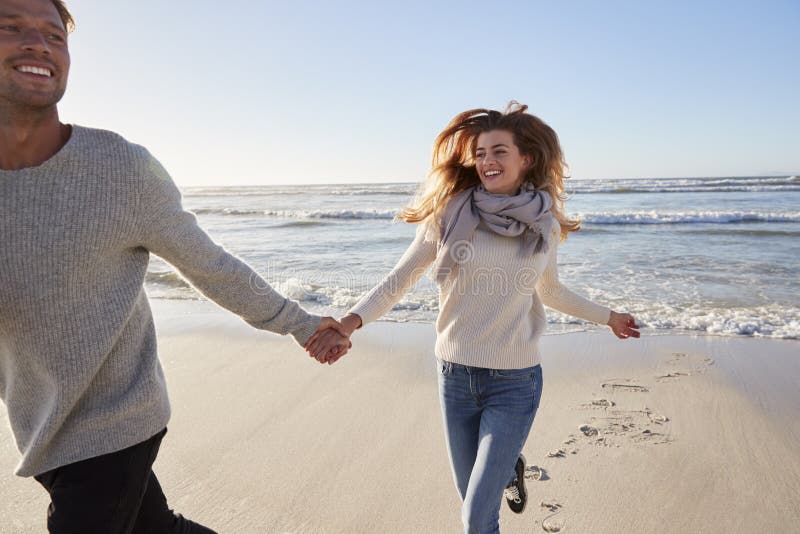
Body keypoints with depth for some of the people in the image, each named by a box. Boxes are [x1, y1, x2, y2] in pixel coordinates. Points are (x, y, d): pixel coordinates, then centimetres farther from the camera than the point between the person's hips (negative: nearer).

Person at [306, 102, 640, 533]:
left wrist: (607, 316, 27)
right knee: (473, 498, 19)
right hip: (454, 373, 1)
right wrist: (351, 320, -19)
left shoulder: (544, 225, -1)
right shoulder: (449, 212, -7)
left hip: (515, 381, 0)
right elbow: (399, 279, -4)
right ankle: (510, 465, 52)